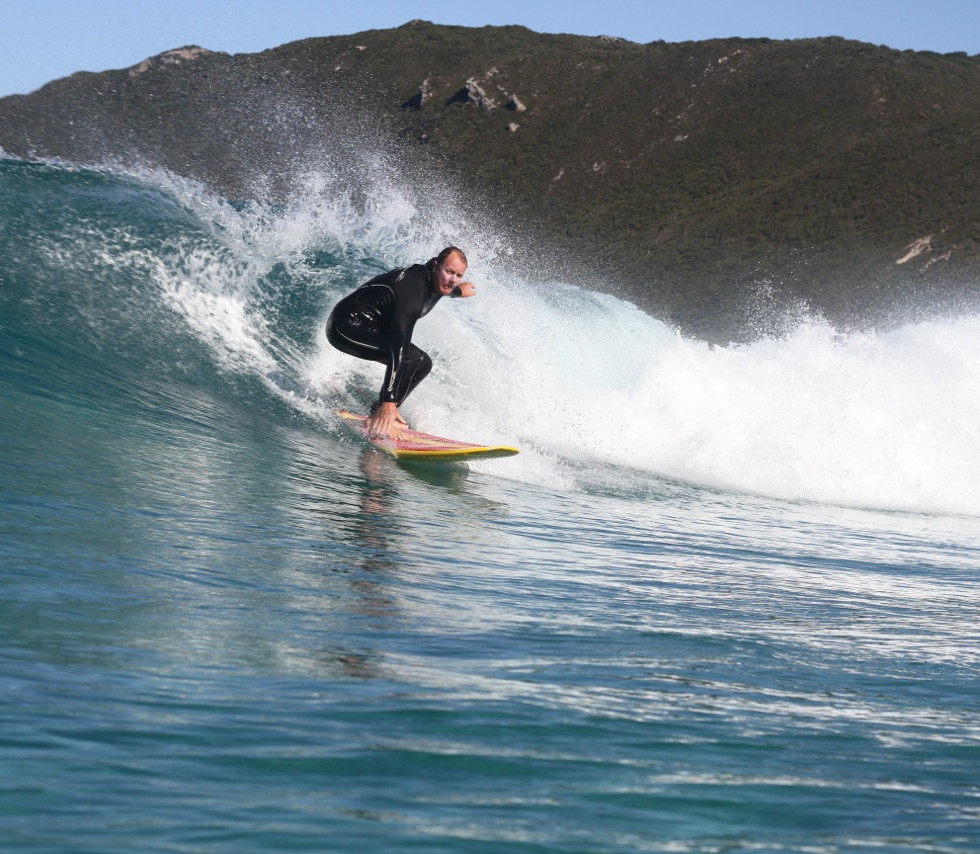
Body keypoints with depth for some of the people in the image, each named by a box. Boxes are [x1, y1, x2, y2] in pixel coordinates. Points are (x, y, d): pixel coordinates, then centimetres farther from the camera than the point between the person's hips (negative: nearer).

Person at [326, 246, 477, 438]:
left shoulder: (429, 276, -2)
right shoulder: (412, 289, -30)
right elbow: (399, 345, -37)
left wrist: (458, 291, 45)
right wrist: (389, 402, -42)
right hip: (347, 325, -10)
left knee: (422, 363, 4)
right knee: (411, 357, -26)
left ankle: (379, 415, 2)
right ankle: (380, 419, -22)